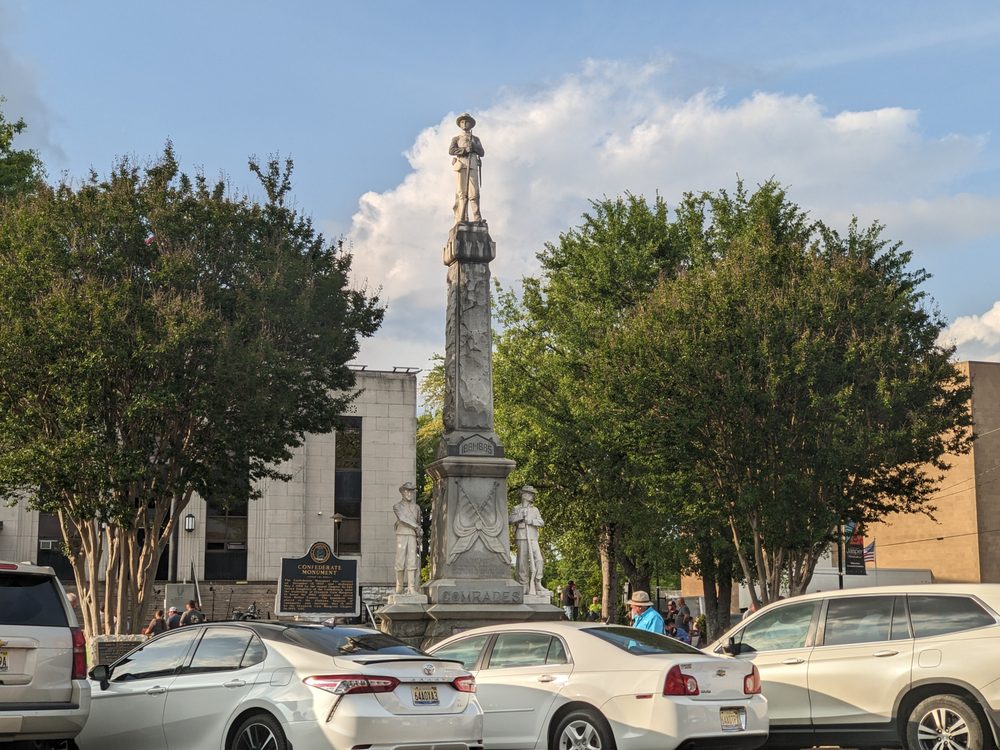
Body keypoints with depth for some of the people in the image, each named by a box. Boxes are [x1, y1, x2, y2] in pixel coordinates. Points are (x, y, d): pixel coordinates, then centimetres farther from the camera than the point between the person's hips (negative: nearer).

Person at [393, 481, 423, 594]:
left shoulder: (417, 508, 14)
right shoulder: (397, 506, 1)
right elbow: (402, 518, -16)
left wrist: (419, 542, 16)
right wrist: (417, 527, -19)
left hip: (413, 538, 2)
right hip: (401, 537, -2)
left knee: (412, 562, -7)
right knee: (400, 563, -2)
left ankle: (411, 588, -11)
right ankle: (399, 586, 14)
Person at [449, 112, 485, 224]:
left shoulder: (476, 139, 24)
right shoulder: (456, 138, 19)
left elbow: (482, 153, 12)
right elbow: (451, 150, 1)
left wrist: (474, 146, -5)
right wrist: (466, 149, -8)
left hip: (472, 167, 1)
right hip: (461, 167, -1)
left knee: (474, 193, -10)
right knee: (461, 194, -8)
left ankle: (477, 219, -15)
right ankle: (460, 220, -12)